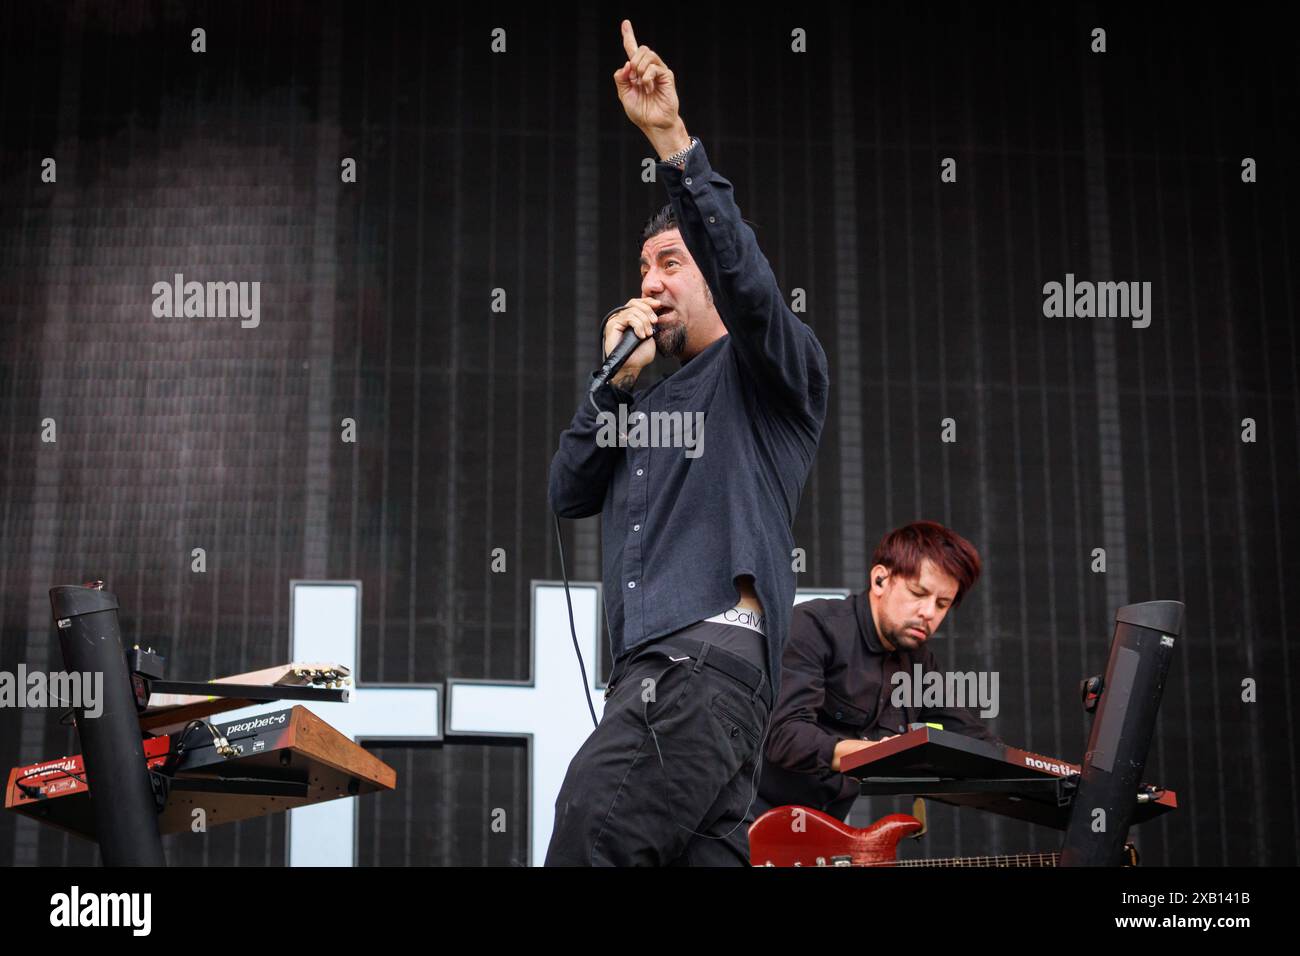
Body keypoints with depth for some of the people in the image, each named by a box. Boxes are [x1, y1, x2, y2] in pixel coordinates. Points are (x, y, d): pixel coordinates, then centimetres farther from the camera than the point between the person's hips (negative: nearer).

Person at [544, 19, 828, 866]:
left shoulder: (770, 375, 10)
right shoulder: (651, 401, 31)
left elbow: (743, 273, -11)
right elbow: (569, 496, 20)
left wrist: (673, 139, -18)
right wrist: (616, 380, 10)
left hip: (710, 653, -8)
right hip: (652, 665, 8)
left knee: (588, 835, -24)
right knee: (707, 852, 1)